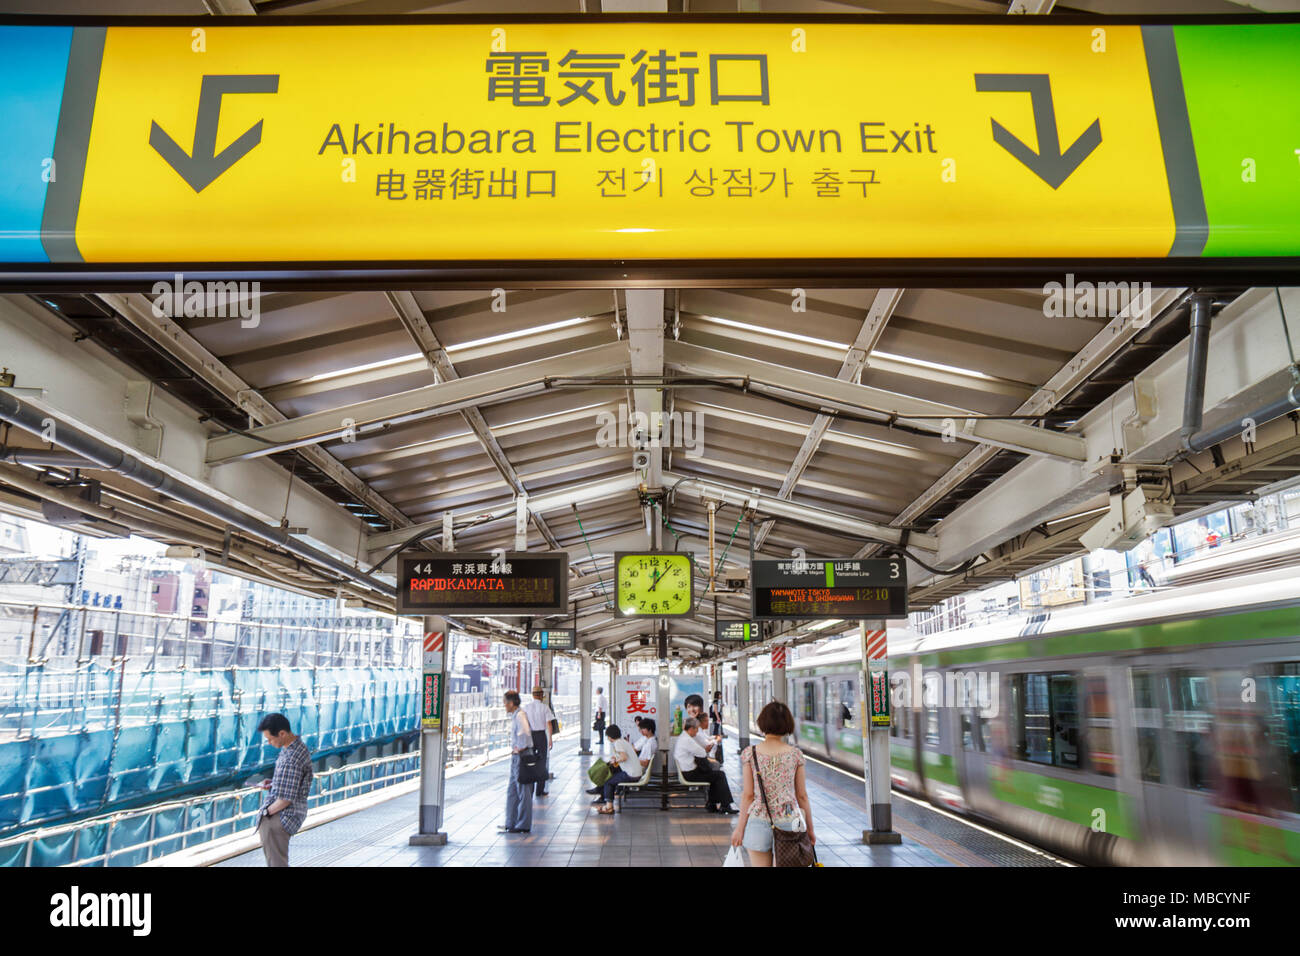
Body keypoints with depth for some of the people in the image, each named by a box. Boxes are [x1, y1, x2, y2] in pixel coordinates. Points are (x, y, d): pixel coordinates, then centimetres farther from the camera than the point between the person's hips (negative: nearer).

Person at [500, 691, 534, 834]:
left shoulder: (520, 715, -18)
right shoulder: (516, 715, 13)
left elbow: (524, 733, -34)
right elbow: (529, 730, 25)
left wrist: (521, 748, -19)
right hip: (516, 757, 10)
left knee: (523, 791, -1)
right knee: (512, 791, 14)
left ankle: (523, 825, 7)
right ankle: (511, 823, 21)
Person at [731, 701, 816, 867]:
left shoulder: (750, 753, -3)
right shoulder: (795, 755, 0)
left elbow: (748, 795, -3)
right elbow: (802, 796, 4)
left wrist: (740, 827, 4)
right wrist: (810, 828, 14)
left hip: (759, 822, -1)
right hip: (788, 821, 1)